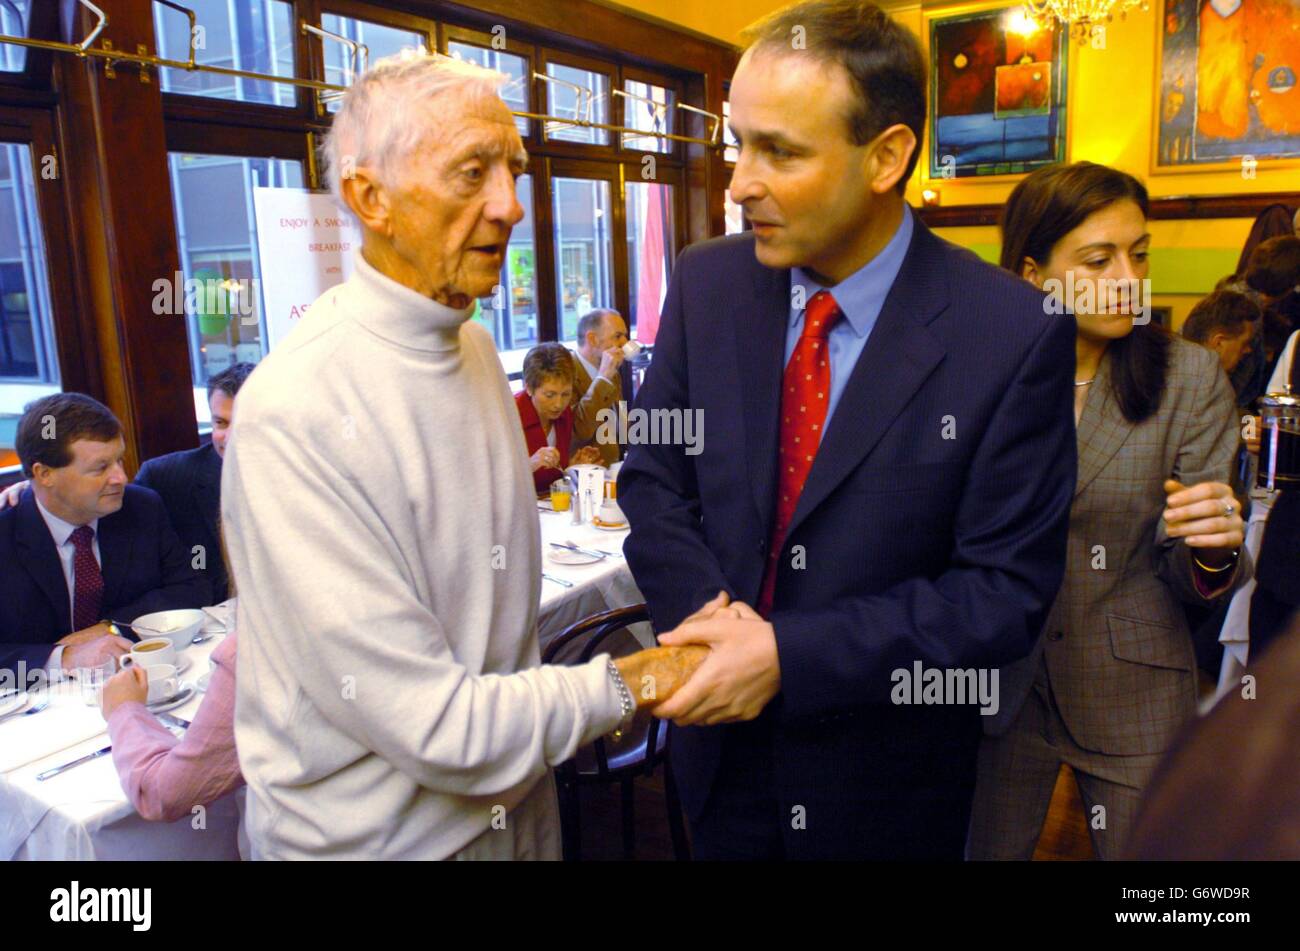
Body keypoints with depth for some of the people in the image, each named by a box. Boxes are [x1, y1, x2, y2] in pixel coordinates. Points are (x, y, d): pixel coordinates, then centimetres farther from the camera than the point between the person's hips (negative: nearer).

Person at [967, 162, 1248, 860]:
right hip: (999, 686, 1)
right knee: (987, 847, 18)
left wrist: (1212, 548, -28)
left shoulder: (1191, 378, -8)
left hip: (1133, 694, 0)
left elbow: (1191, 583, -7)